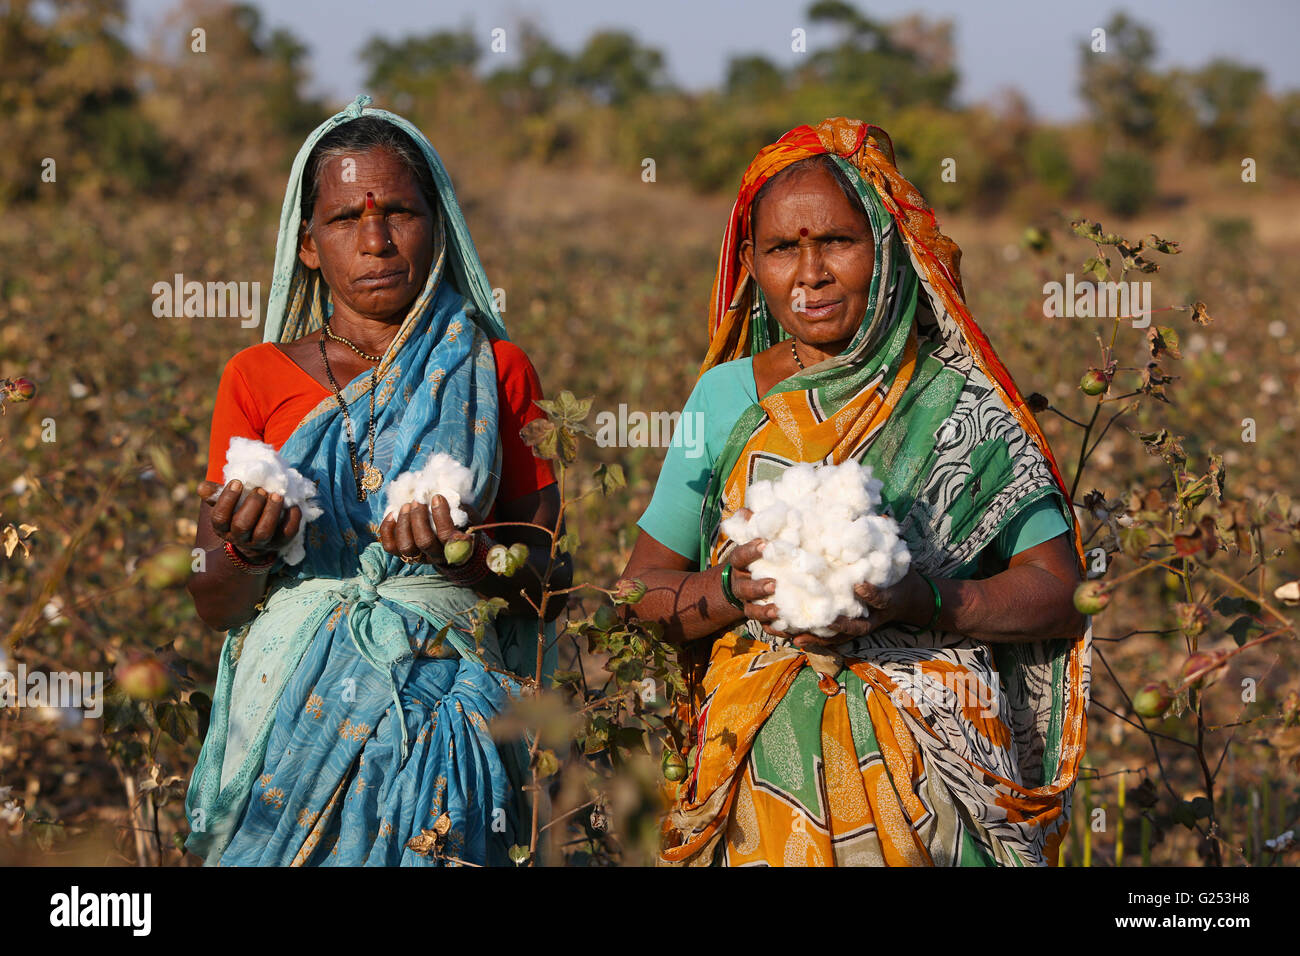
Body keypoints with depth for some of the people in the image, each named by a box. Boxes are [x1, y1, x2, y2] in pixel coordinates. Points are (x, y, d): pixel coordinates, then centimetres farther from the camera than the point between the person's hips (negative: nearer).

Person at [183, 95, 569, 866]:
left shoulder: (495, 372, 7)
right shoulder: (259, 378, 7)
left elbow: (547, 585, 3)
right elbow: (214, 604, 6)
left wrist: (464, 552, -17)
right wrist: (250, 550, -16)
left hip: (440, 714, 0)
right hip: (294, 708, 0)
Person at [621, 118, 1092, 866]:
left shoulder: (960, 407, 2)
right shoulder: (726, 395, 8)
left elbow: (1058, 589, -1)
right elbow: (642, 591, 9)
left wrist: (917, 600, -17)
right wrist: (734, 592, -12)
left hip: (931, 777, -1)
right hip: (765, 769, 1)